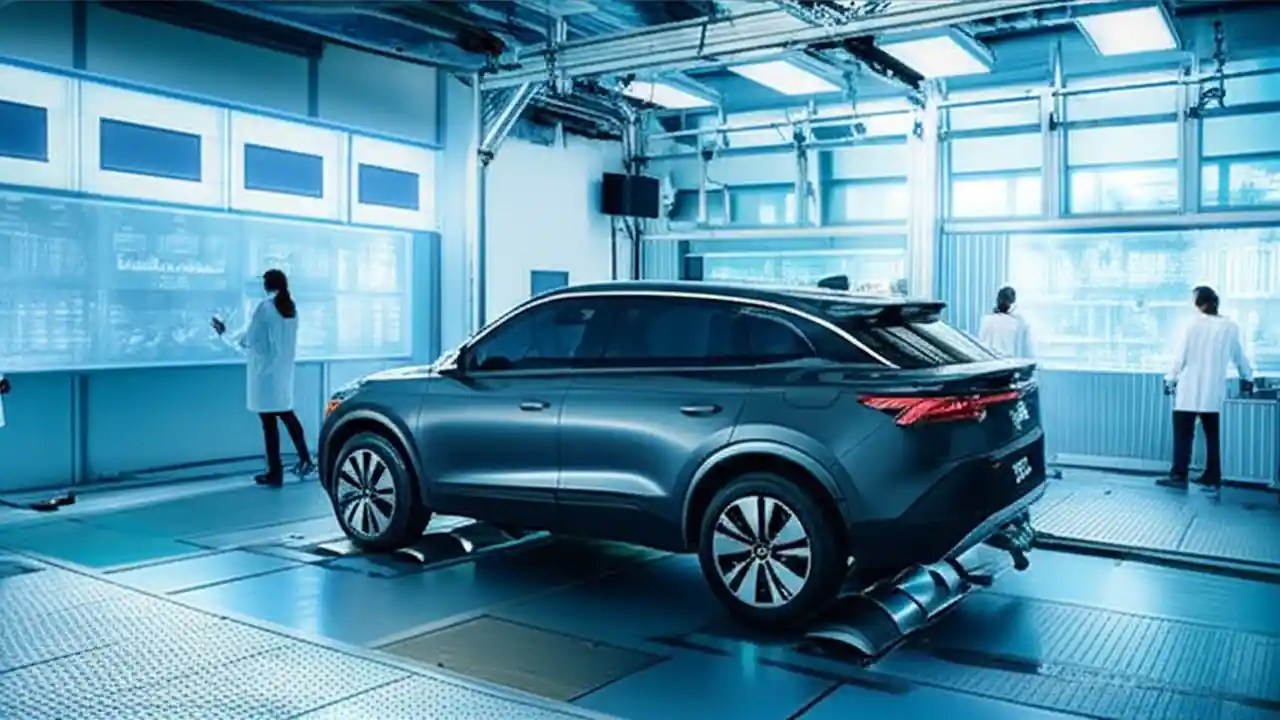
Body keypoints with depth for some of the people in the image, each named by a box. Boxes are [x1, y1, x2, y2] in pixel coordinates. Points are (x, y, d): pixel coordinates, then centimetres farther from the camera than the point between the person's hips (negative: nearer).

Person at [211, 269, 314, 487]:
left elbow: (247, 338, -7)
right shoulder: (291, 307, 7)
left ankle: (275, 472, 1)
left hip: (266, 370, -7)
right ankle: (305, 460, 17)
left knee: (269, 420, -2)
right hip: (284, 369, 7)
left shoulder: (265, 307, -13)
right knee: (287, 414, 18)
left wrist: (224, 333, 10)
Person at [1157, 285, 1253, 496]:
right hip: (1213, 392, 4)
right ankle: (1212, 479, 12)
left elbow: (1179, 357, -6)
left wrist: (1170, 380, 6)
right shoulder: (1231, 328, 3)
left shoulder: (1193, 325, -7)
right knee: (1212, 435, 10)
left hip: (1189, 391, -3)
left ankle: (1178, 476, 1)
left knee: (1183, 435, 1)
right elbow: (1239, 357, 15)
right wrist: (1247, 377, 32)